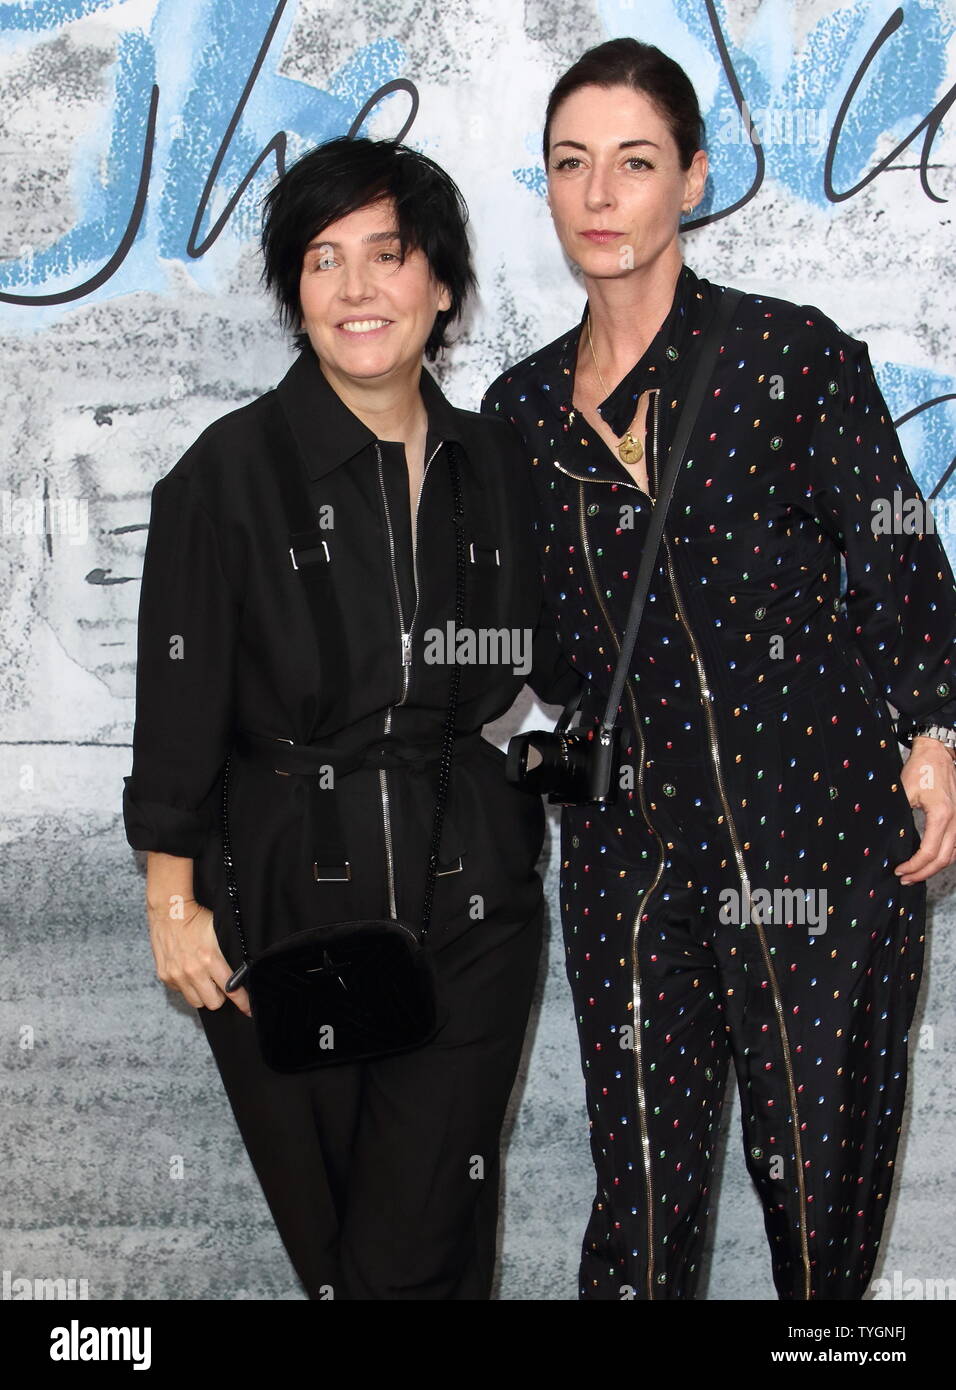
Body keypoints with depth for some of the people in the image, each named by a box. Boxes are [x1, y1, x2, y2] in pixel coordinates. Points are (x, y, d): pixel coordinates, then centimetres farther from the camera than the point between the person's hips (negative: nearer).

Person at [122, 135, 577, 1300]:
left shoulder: (494, 465, 4)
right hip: (284, 906, -2)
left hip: (469, 902, 2)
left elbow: (563, 663, 16)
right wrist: (174, 900, -5)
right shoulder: (232, 471, -7)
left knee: (421, 1252, 3)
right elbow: (178, 704, -5)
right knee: (326, 1239, 12)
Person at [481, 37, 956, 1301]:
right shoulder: (522, 407, 10)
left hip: (818, 839, -3)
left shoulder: (791, 354, -2)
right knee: (643, 1188, 7)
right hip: (628, 854, 3)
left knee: (819, 1174, 6)